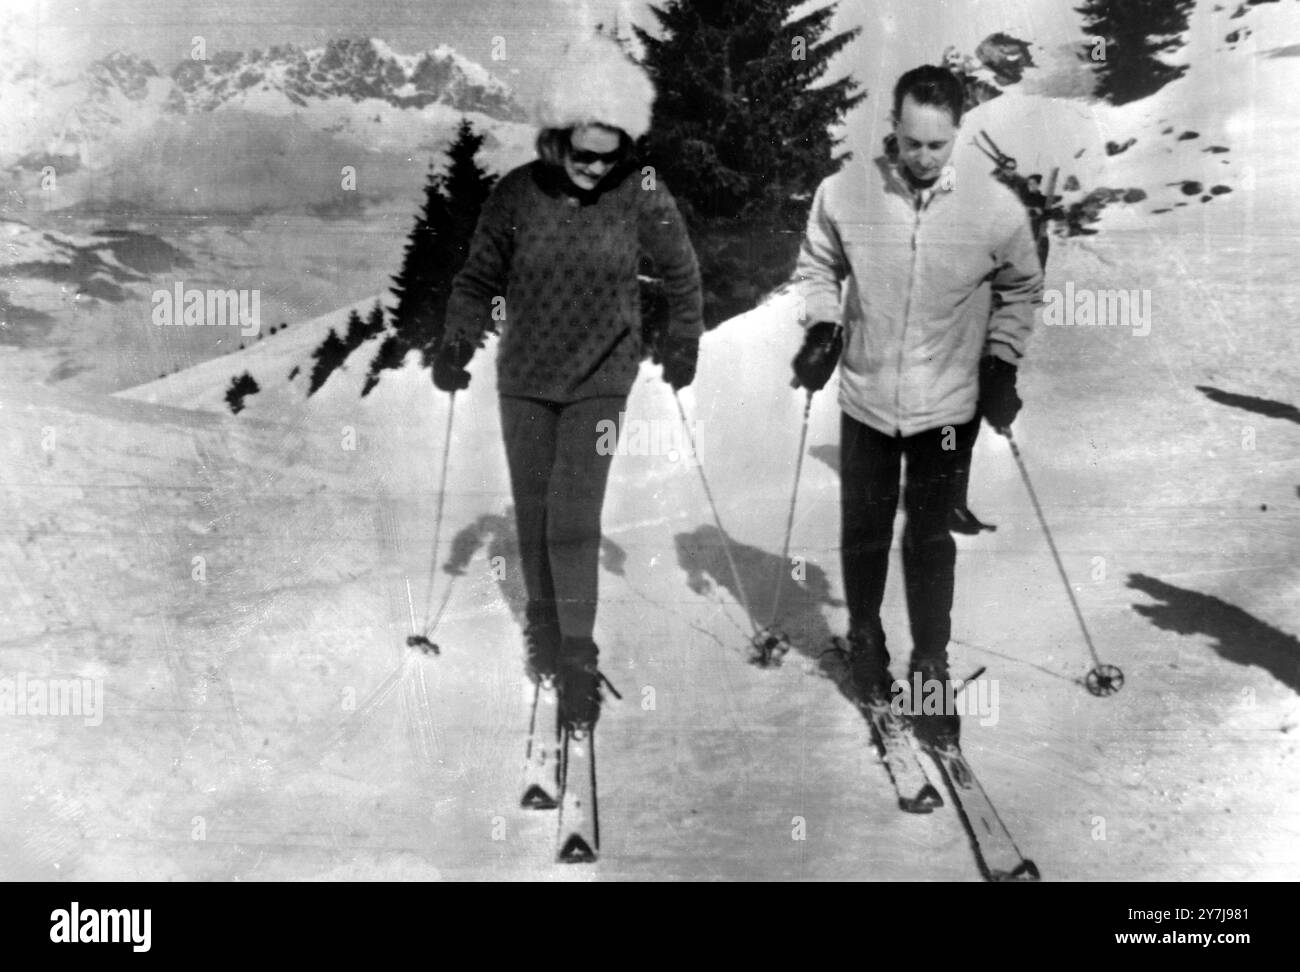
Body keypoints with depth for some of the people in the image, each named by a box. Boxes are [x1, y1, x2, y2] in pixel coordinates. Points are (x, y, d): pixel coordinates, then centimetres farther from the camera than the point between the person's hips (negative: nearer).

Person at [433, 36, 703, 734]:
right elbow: (478, 280, 2)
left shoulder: (642, 197, -11)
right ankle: (543, 624, 33)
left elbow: (680, 272, 6)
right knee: (533, 513, 11)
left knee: (574, 519, -10)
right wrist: (457, 343, -11)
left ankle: (578, 658, 1)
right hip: (525, 380, 2)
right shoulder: (516, 195, -10)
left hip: (601, 380, -2)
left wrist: (683, 341, 12)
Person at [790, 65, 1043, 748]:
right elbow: (817, 267, 6)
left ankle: (931, 671, 19)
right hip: (866, 397, 1)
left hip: (949, 405, -1)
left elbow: (1021, 289, 4)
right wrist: (821, 327, -8)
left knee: (930, 539, 5)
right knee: (864, 530, 15)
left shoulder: (996, 207, -12)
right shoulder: (844, 193, -12)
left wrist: (1001, 364, -3)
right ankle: (865, 638, 39)